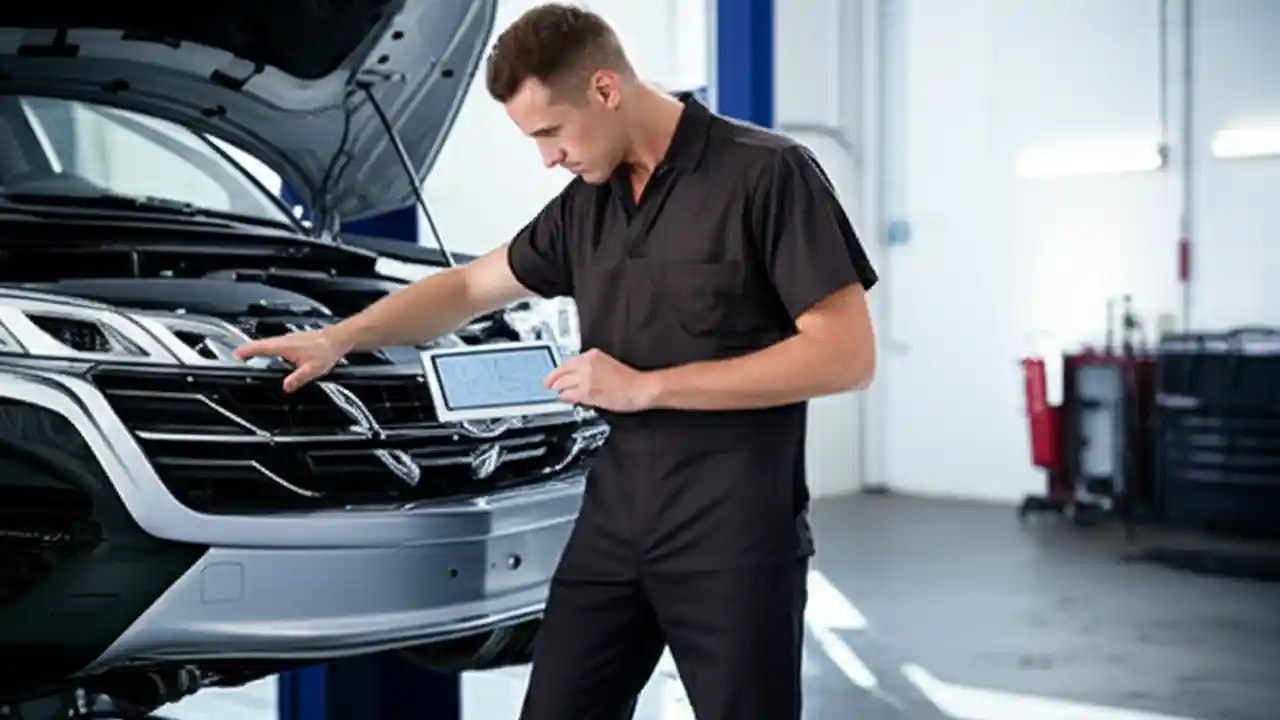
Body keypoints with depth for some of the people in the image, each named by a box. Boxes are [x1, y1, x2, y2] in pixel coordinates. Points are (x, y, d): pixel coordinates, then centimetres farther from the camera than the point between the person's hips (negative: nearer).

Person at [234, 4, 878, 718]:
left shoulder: (766, 173, -11)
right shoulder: (586, 204, 11)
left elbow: (847, 353, -16)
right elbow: (472, 285, 24)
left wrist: (647, 386, -16)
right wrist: (337, 339, 14)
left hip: (735, 534, -6)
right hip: (614, 518, 7)